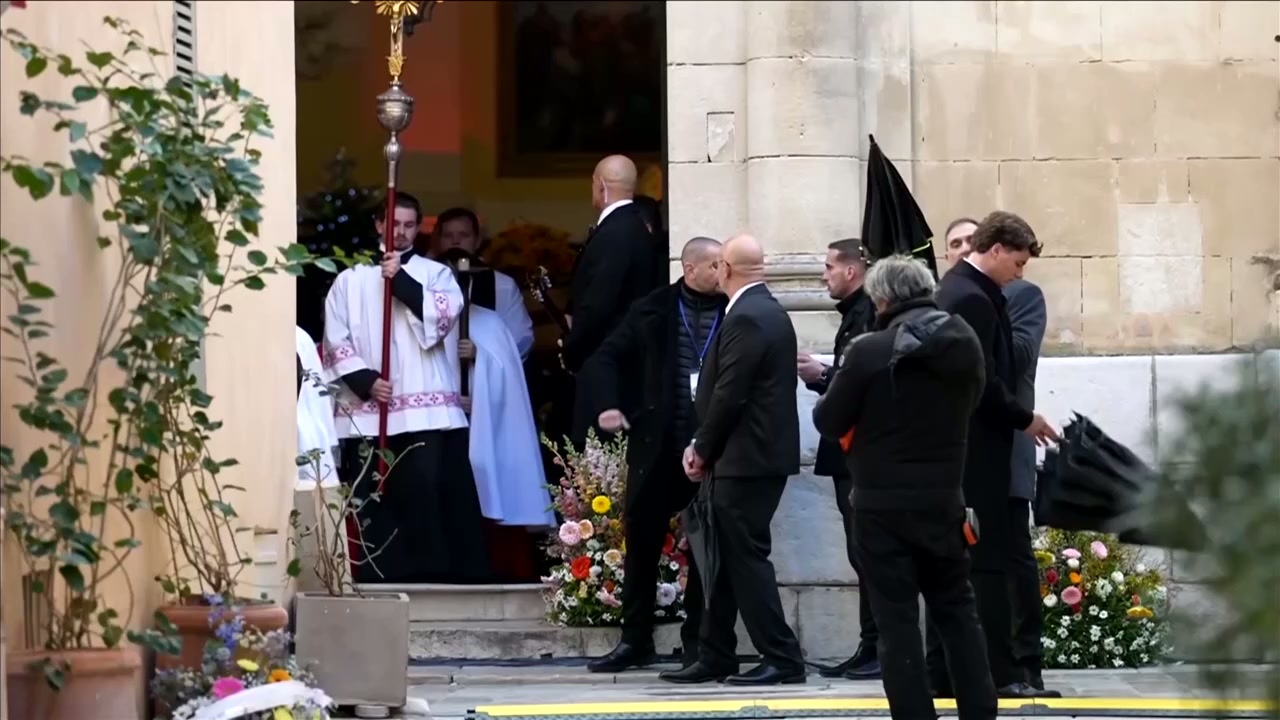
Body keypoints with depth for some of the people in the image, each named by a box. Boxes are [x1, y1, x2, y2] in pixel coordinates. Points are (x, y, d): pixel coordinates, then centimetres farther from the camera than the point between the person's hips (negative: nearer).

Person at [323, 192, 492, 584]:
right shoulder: (350, 280, 13)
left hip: (425, 413, -2)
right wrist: (365, 380, -7)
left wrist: (401, 280, -12)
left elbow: (443, 317, -7)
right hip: (366, 413, 2)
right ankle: (378, 577, 4)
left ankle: (437, 574, -9)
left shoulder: (436, 274, 12)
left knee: (429, 492, -10)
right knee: (373, 499, 0)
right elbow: (335, 342, 7)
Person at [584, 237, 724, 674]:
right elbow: (608, 356, 9)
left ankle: (698, 641, 14)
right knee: (641, 539, 6)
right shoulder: (653, 310, 4)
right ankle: (635, 639, 16)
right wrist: (608, 403, -5)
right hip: (657, 445, 2)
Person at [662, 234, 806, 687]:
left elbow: (730, 395, -20)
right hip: (757, 456, 10)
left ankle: (782, 660, -5)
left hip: (745, 459, -10)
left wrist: (704, 450, -7)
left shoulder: (746, 318, -17)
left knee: (746, 557, -6)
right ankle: (715, 658, 18)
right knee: (729, 558, 13)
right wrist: (704, 446, 10)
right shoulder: (769, 312, 15)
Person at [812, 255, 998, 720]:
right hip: (943, 498, 4)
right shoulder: (965, 344, 0)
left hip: (883, 504, -4)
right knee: (957, 610, 16)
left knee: (898, 620, 0)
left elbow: (828, 422, -6)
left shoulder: (869, 353, -15)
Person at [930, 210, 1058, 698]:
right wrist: (1025, 419, -8)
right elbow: (983, 381, -21)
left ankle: (944, 672, 11)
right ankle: (1000, 673, -8)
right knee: (989, 562, -8)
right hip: (976, 450, -10)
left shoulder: (952, 289, 14)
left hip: (952, 449, 10)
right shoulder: (973, 299, -17)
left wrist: (1016, 417, 18)